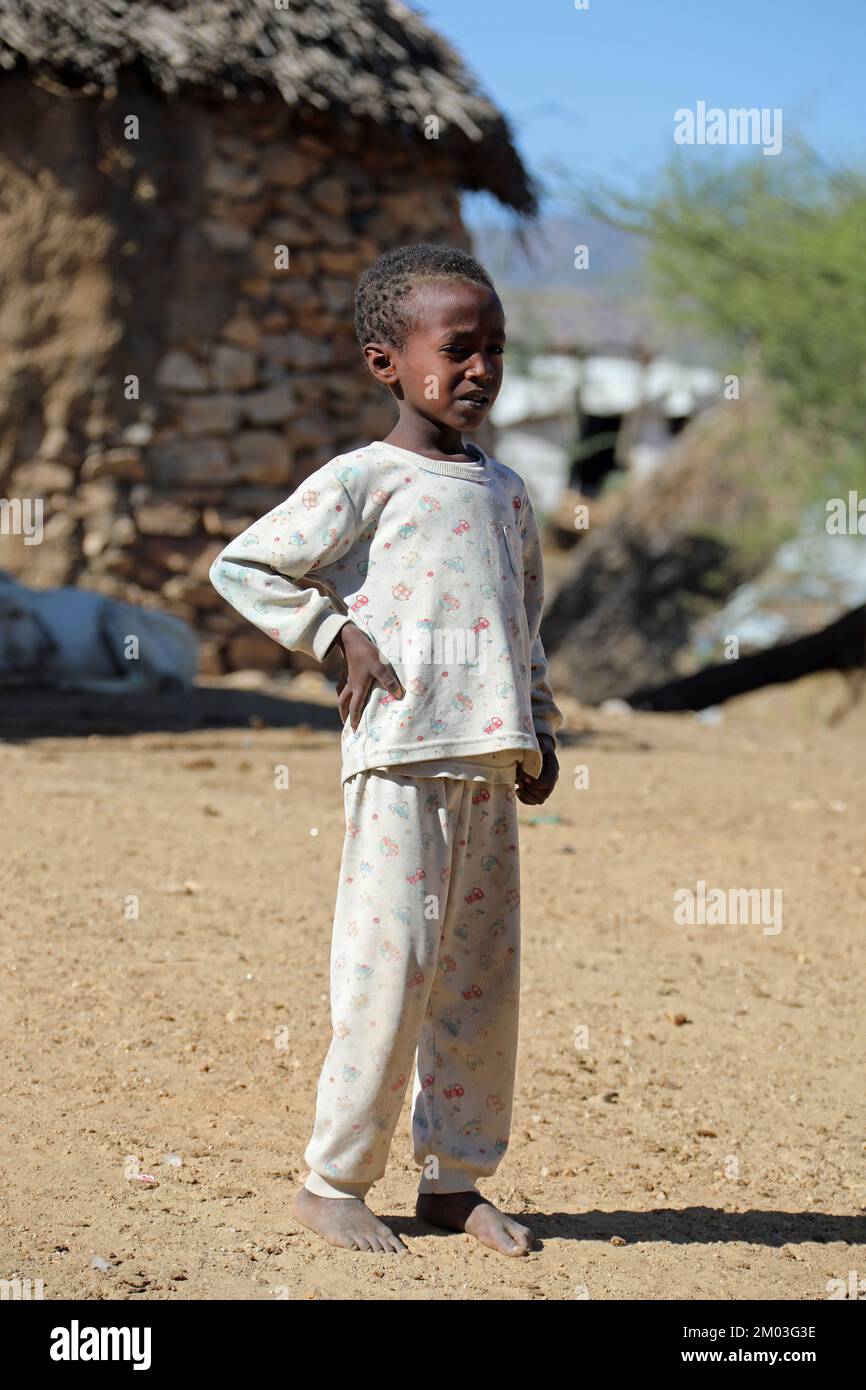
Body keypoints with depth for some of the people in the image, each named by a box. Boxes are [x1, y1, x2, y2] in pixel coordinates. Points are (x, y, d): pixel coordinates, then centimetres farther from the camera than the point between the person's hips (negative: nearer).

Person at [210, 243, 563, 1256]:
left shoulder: (505, 491, 16)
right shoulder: (361, 481, -3)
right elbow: (240, 568, -1)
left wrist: (539, 729, 17)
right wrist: (339, 633, -7)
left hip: (488, 758, 6)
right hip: (399, 754, -6)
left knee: (484, 971, 8)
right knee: (392, 962, -7)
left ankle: (456, 1177, 18)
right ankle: (334, 1181, 3)